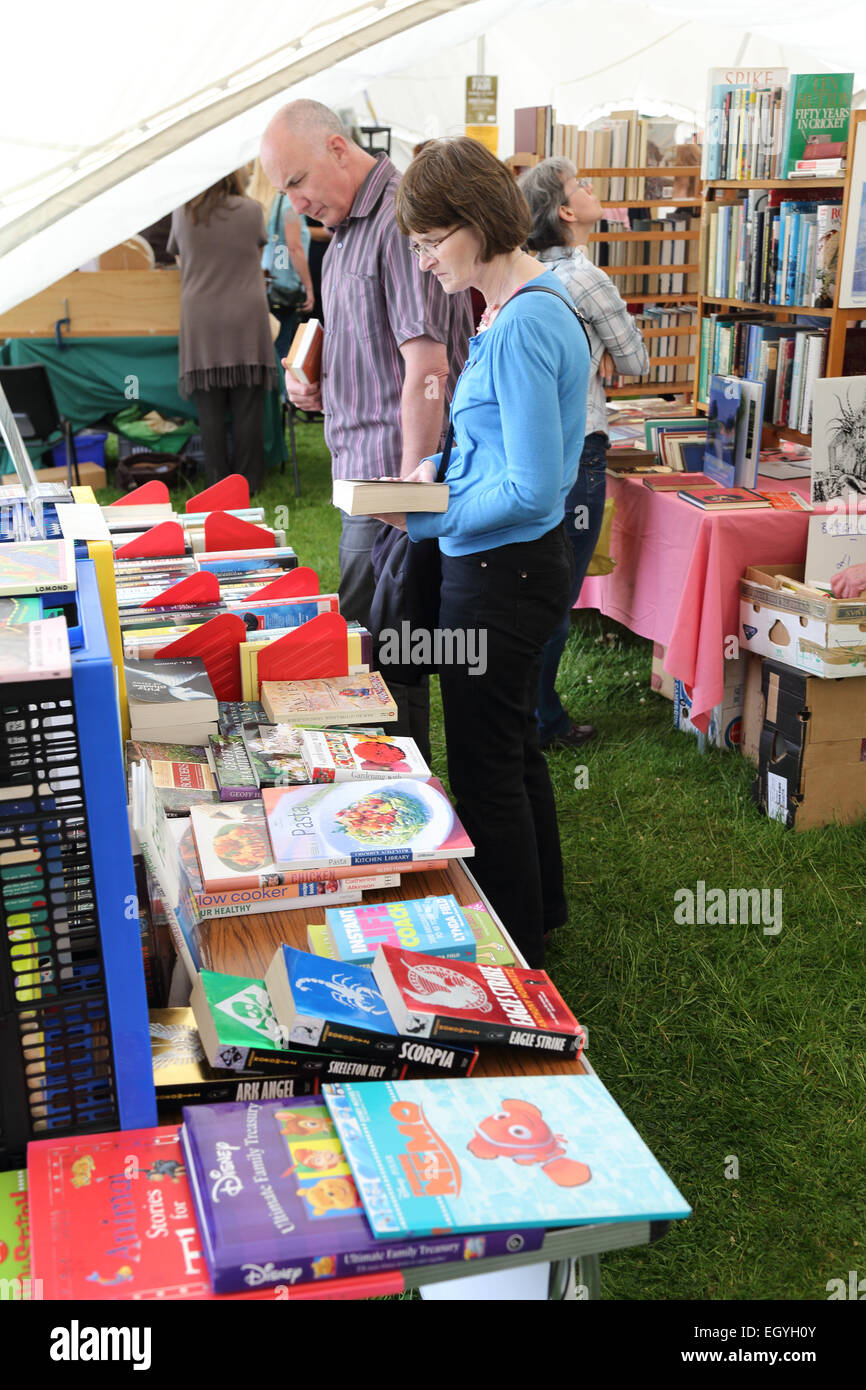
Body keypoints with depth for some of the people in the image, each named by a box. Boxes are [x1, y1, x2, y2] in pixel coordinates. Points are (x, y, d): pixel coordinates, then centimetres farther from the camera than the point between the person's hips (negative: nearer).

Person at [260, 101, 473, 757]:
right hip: (365, 468, 10)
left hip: (394, 469, -9)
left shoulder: (403, 217, -14)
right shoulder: (348, 226, 17)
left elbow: (427, 368, -21)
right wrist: (317, 380, 10)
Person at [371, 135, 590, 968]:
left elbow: (534, 489, -26)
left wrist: (426, 518, -17)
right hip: (521, 564, 10)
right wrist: (441, 468, 6)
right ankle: (539, 907, 42)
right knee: (512, 747, 23)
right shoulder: (528, 306, 9)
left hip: (501, 573, -10)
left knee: (485, 770, 4)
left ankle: (513, 957, 20)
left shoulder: (520, 328, -23)